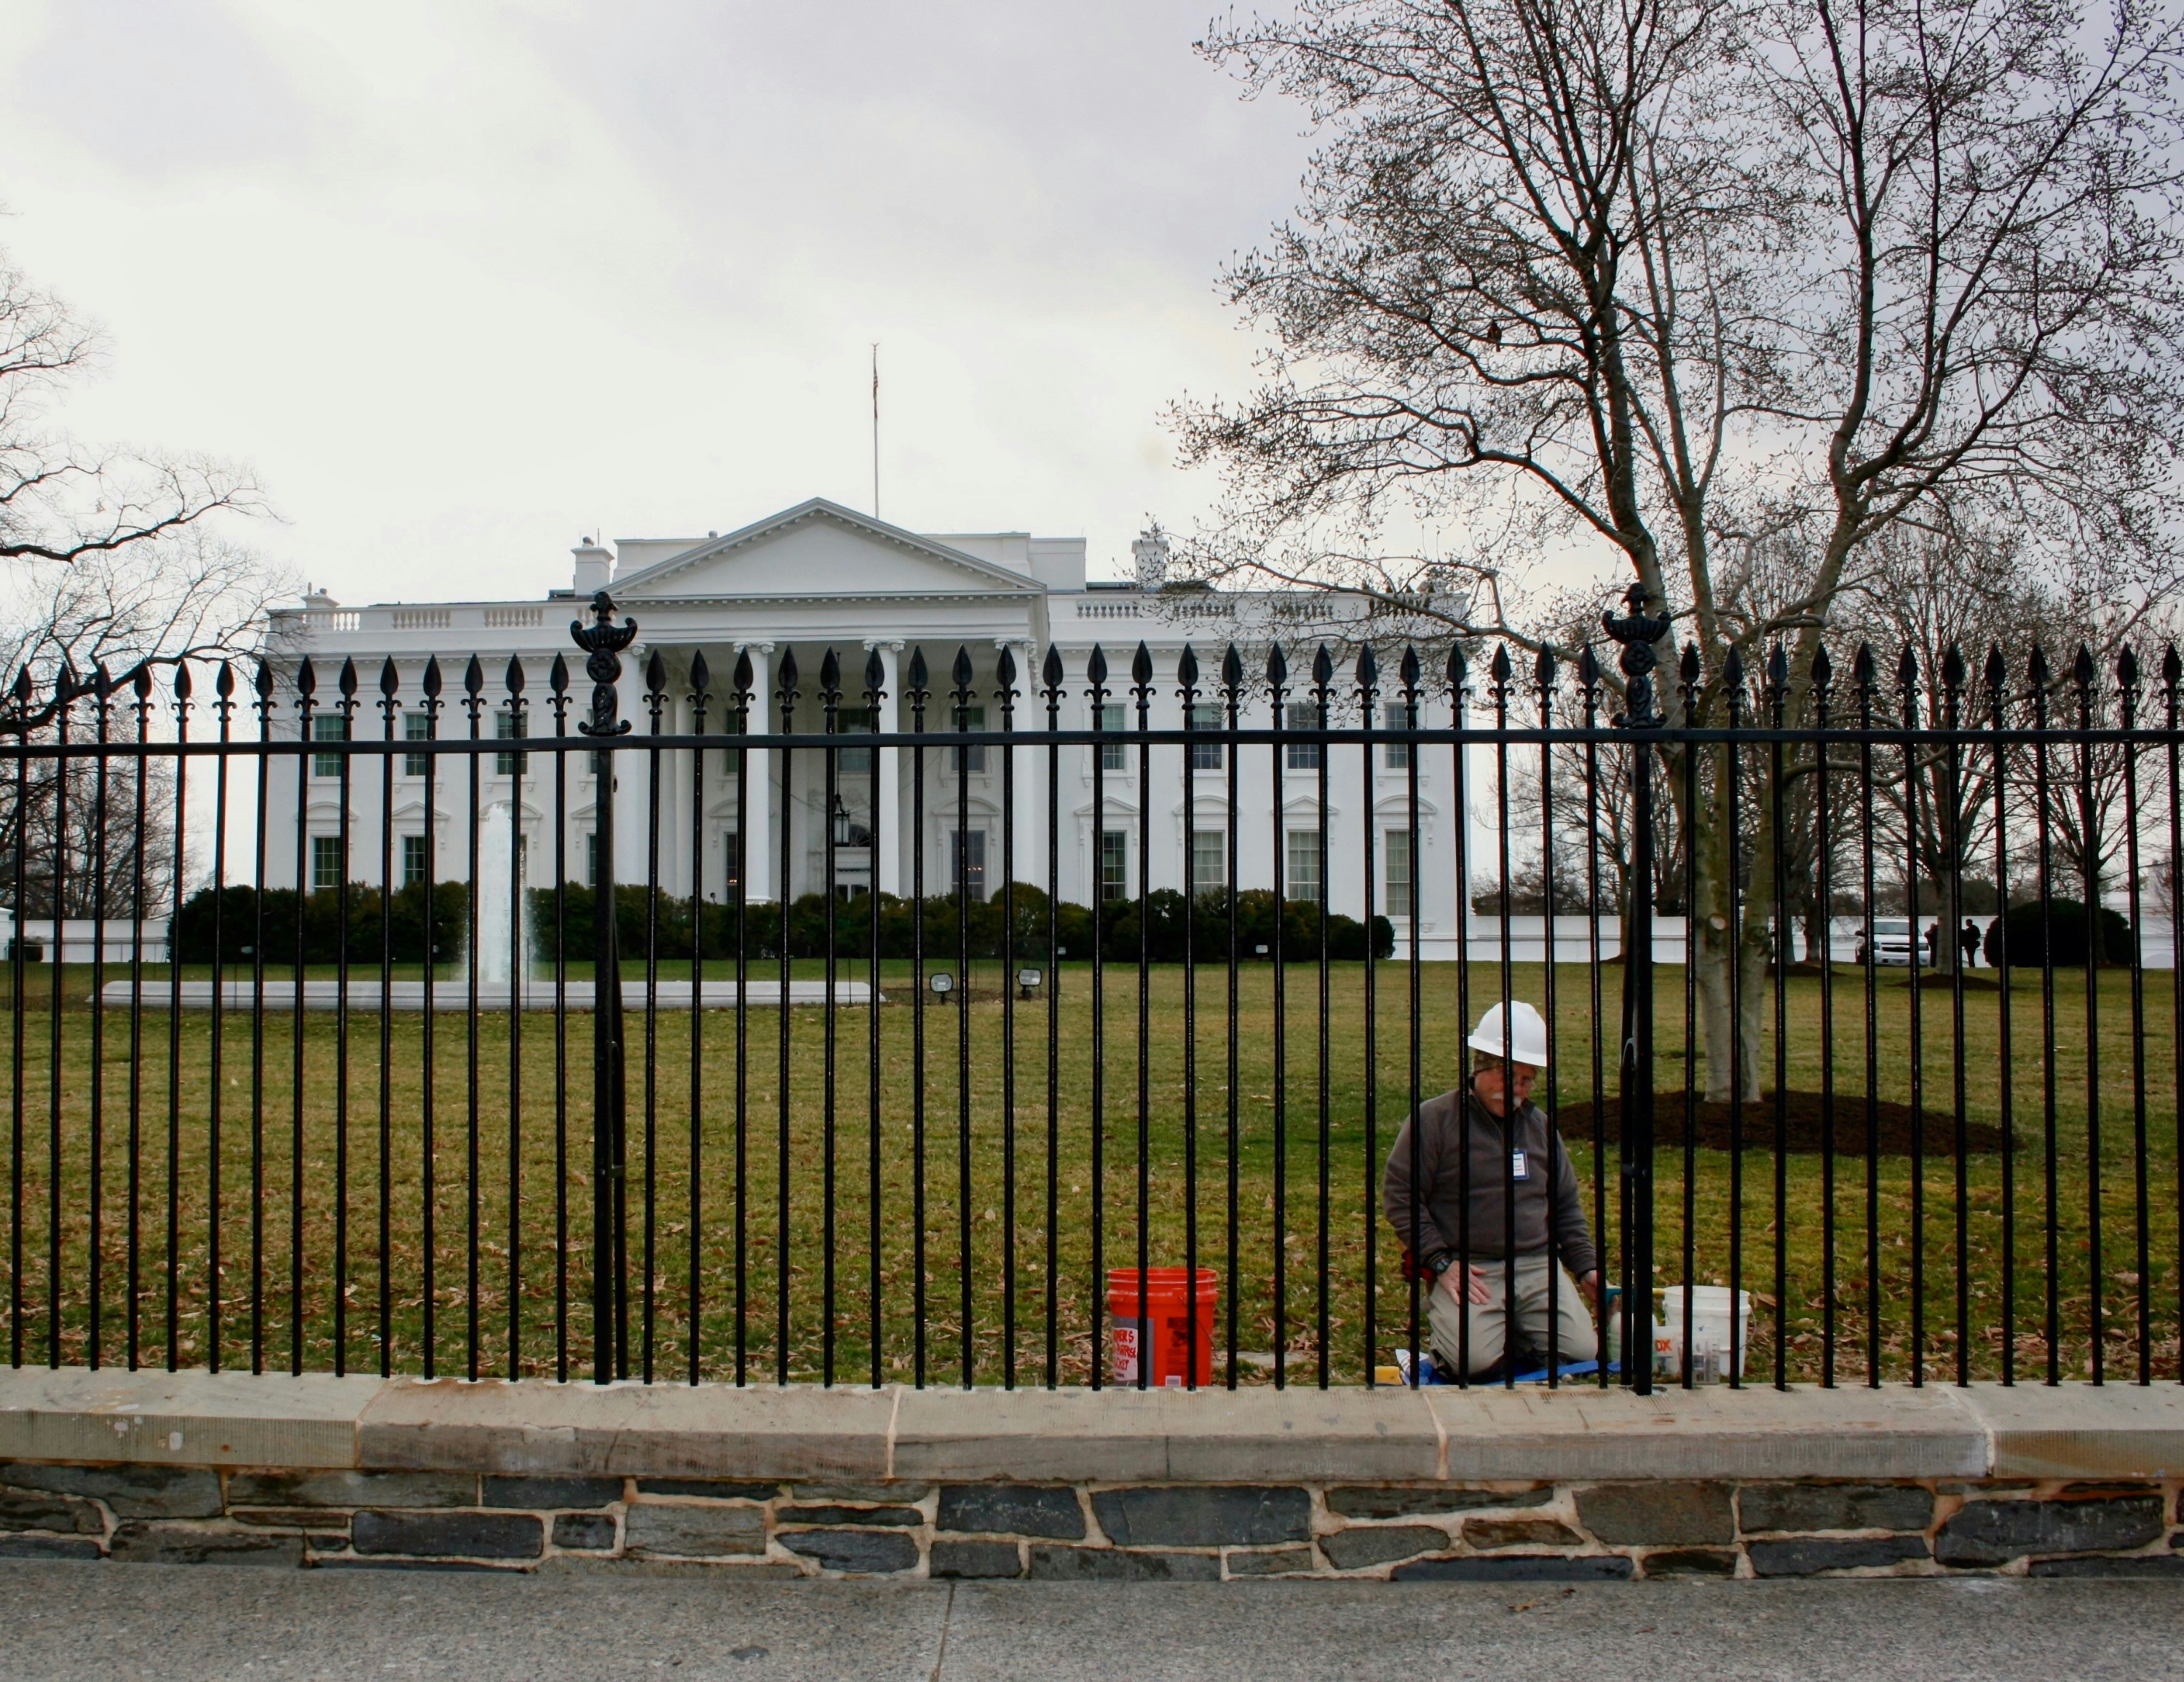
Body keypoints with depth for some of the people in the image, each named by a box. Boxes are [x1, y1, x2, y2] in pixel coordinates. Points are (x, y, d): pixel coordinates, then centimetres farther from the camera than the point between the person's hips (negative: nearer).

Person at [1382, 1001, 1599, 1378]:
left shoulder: (1540, 1125, 17)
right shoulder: (1433, 1119, -2)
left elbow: (1566, 1204, 23)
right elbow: (1399, 1194, -5)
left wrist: (1587, 1266, 10)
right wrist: (1440, 1261, -11)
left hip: (1539, 1266, 5)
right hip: (1467, 1269, -5)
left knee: (1583, 1353, -15)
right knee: (1474, 1359, -27)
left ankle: (1516, 1332, 14)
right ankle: (1446, 1322, 8)